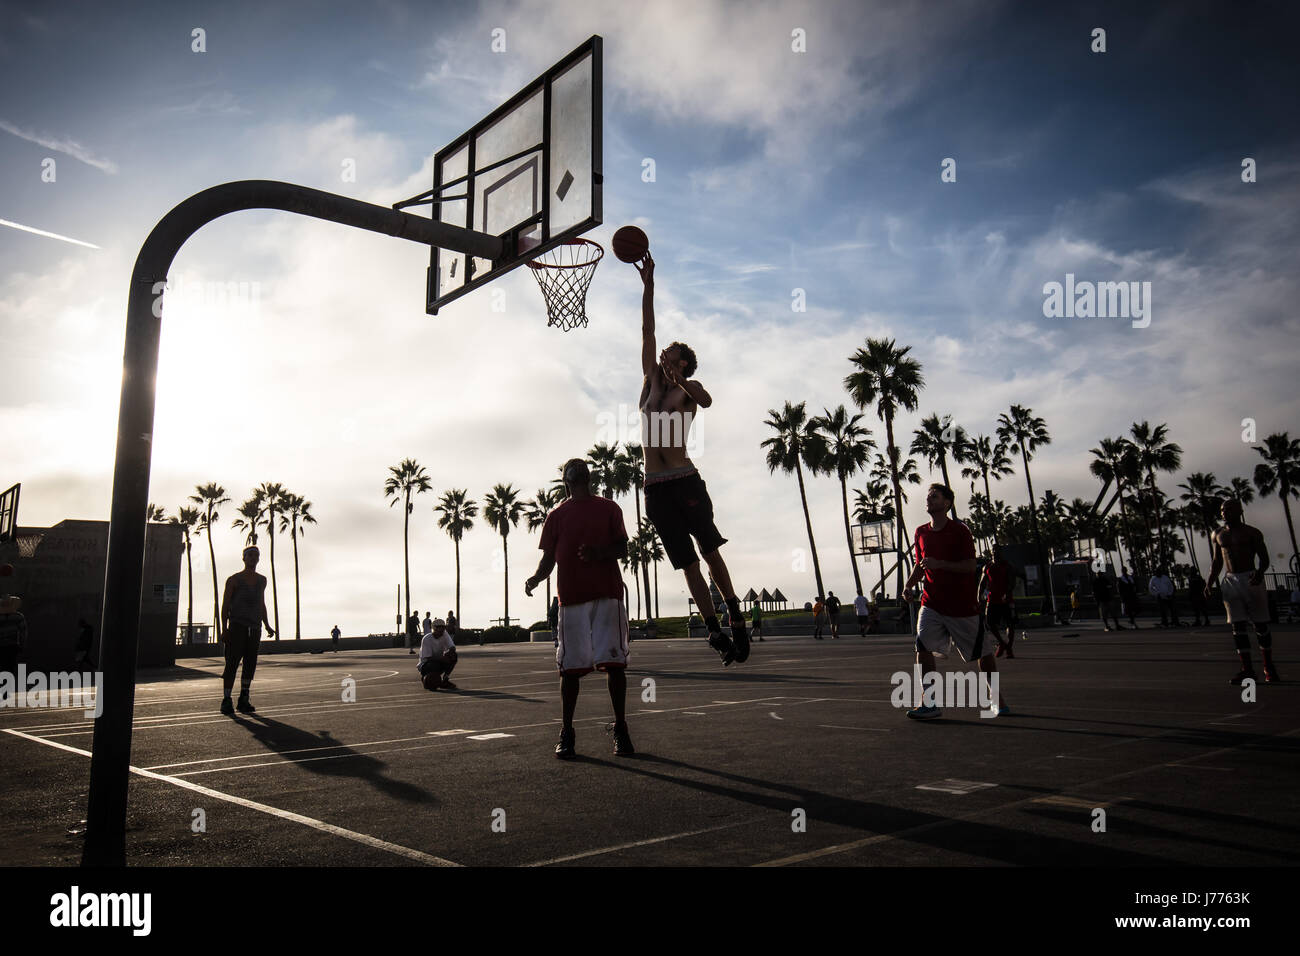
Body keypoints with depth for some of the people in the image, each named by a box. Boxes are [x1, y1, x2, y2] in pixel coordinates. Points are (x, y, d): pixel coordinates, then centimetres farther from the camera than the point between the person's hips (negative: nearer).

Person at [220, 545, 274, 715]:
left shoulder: (262, 580, 16)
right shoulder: (234, 579, 1)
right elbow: (225, 604, -1)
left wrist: (267, 625, 17)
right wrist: (224, 628, -10)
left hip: (255, 627, 5)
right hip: (237, 626, -5)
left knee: (250, 664, 3)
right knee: (232, 663, -9)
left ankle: (244, 701, 9)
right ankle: (226, 702, -5)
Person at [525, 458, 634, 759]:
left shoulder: (609, 508, 13)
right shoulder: (556, 516, 15)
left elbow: (622, 549, 6)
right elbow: (548, 559, 12)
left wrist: (599, 553, -15)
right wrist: (534, 580, -8)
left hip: (607, 593, -1)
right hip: (571, 598, 1)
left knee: (614, 661, -5)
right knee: (571, 666, -1)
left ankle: (620, 730, 4)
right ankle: (566, 734, 7)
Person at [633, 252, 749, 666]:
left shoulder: (688, 390, 3)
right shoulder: (652, 381, 16)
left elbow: (706, 400, -22)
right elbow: (647, 331, 13)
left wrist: (681, 383, -39)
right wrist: (648, 285, 12)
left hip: (685, 481, -4)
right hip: (655, 488, 4)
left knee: (710, 552, -6)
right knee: (689, 564, 2)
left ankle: (734, 616, 2)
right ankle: (715, 630, 4)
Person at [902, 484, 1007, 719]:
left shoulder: (960, 530, -9)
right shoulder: (921, 533, 7)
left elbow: (971, 566, -16)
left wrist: (938, 564, -26)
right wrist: (909, 584, 2)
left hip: (963, 605, -4)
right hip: (932, 603, 4)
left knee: (982, 654, 8)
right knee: (923, 647, -15)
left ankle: (997, 699, 29)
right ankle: (930, 704, -10)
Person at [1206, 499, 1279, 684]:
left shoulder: (1252, 533, 0)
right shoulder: (1218, 535, 12)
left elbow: (1264, 559, -3)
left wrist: (1260, 572, -24)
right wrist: (1209, 583, 8)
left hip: (1250, 579, -3)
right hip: (1230, 582, 3)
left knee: (1260, 625, 2)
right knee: (1238, 626, -2)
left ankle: (1269, 668, 15)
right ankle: (1247, 670, 0)